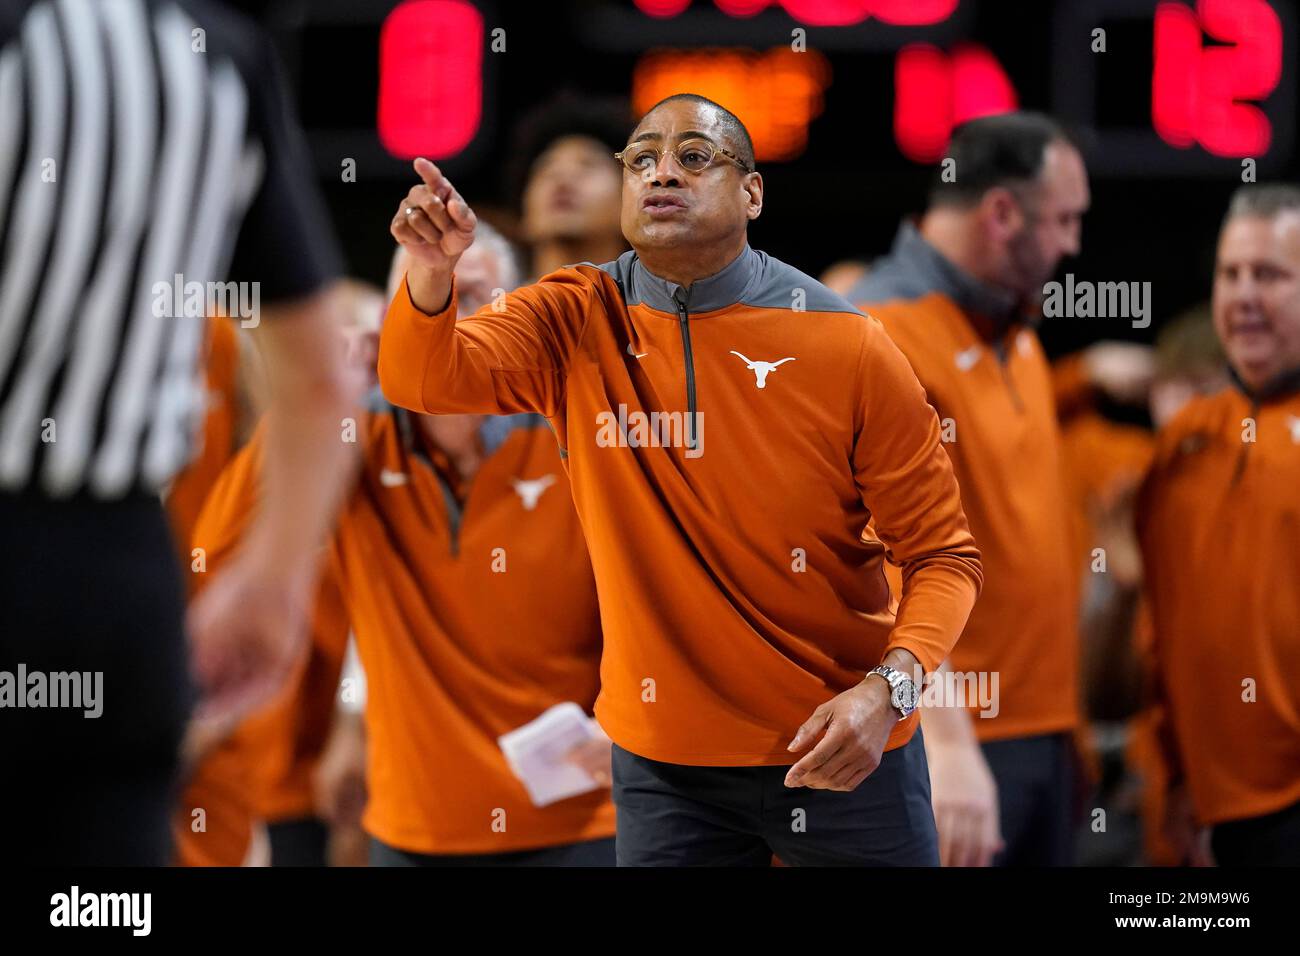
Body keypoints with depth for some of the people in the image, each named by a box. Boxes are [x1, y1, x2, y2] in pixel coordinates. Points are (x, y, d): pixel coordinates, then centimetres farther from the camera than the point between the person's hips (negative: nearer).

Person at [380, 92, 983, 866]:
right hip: (664, 760, 2)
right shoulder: (576, 322, -2)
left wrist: (888, 688, -22)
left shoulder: (847, 347, -10)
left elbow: (944, 554, -6)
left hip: (838, 750, -1)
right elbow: (424, 380, -16)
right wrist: (432, 272, -36)